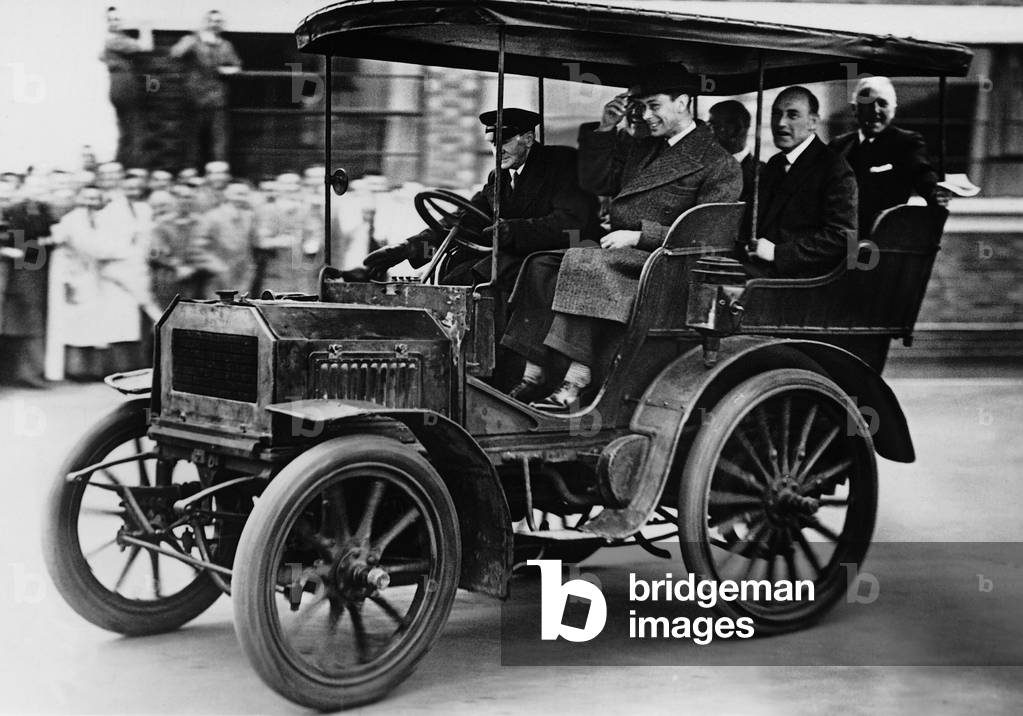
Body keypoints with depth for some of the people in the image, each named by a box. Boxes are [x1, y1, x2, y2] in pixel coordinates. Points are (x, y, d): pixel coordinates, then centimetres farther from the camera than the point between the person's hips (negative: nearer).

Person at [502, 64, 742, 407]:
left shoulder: (720, 165, -3)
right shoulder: (638, 145, 21)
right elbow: (595, 183, 20)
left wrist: (639, 236, -18)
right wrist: (605, 130, 7)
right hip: (620, 252, 8)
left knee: (582, 262, -32)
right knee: (541, 267, -13)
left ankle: (576, 382, -35)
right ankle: (533, 376, -18)